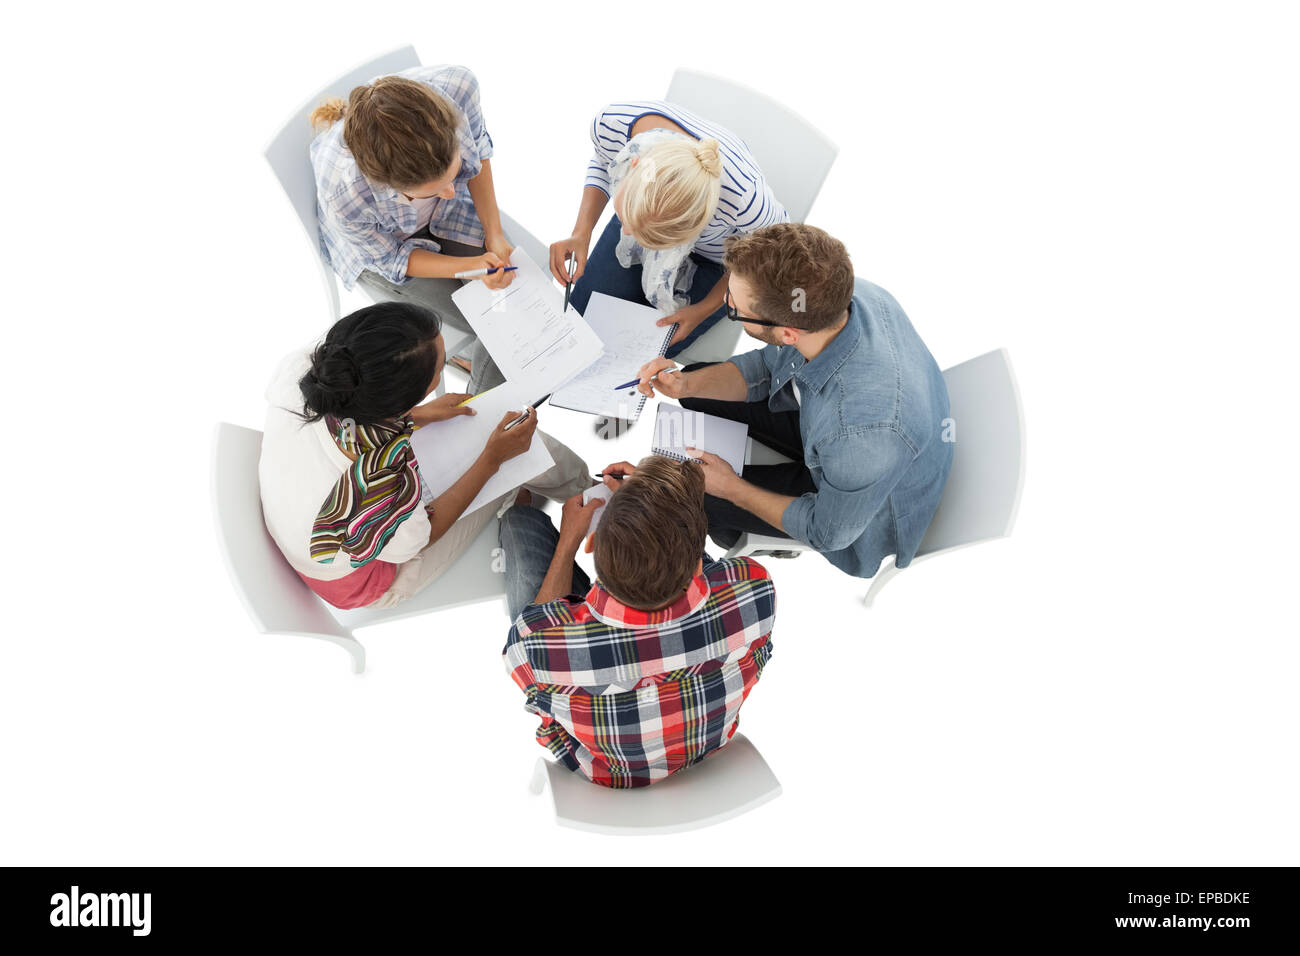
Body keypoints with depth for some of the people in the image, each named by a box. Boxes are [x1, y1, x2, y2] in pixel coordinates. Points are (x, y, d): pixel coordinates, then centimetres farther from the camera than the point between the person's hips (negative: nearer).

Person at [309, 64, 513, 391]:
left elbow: (478, 147, -11)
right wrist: (472, 266, -30)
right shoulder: (343, 196, -44)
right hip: (379, 240, -4)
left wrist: (494, 234, -14)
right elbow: (390, 259, -20)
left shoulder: (456, 86, -37)